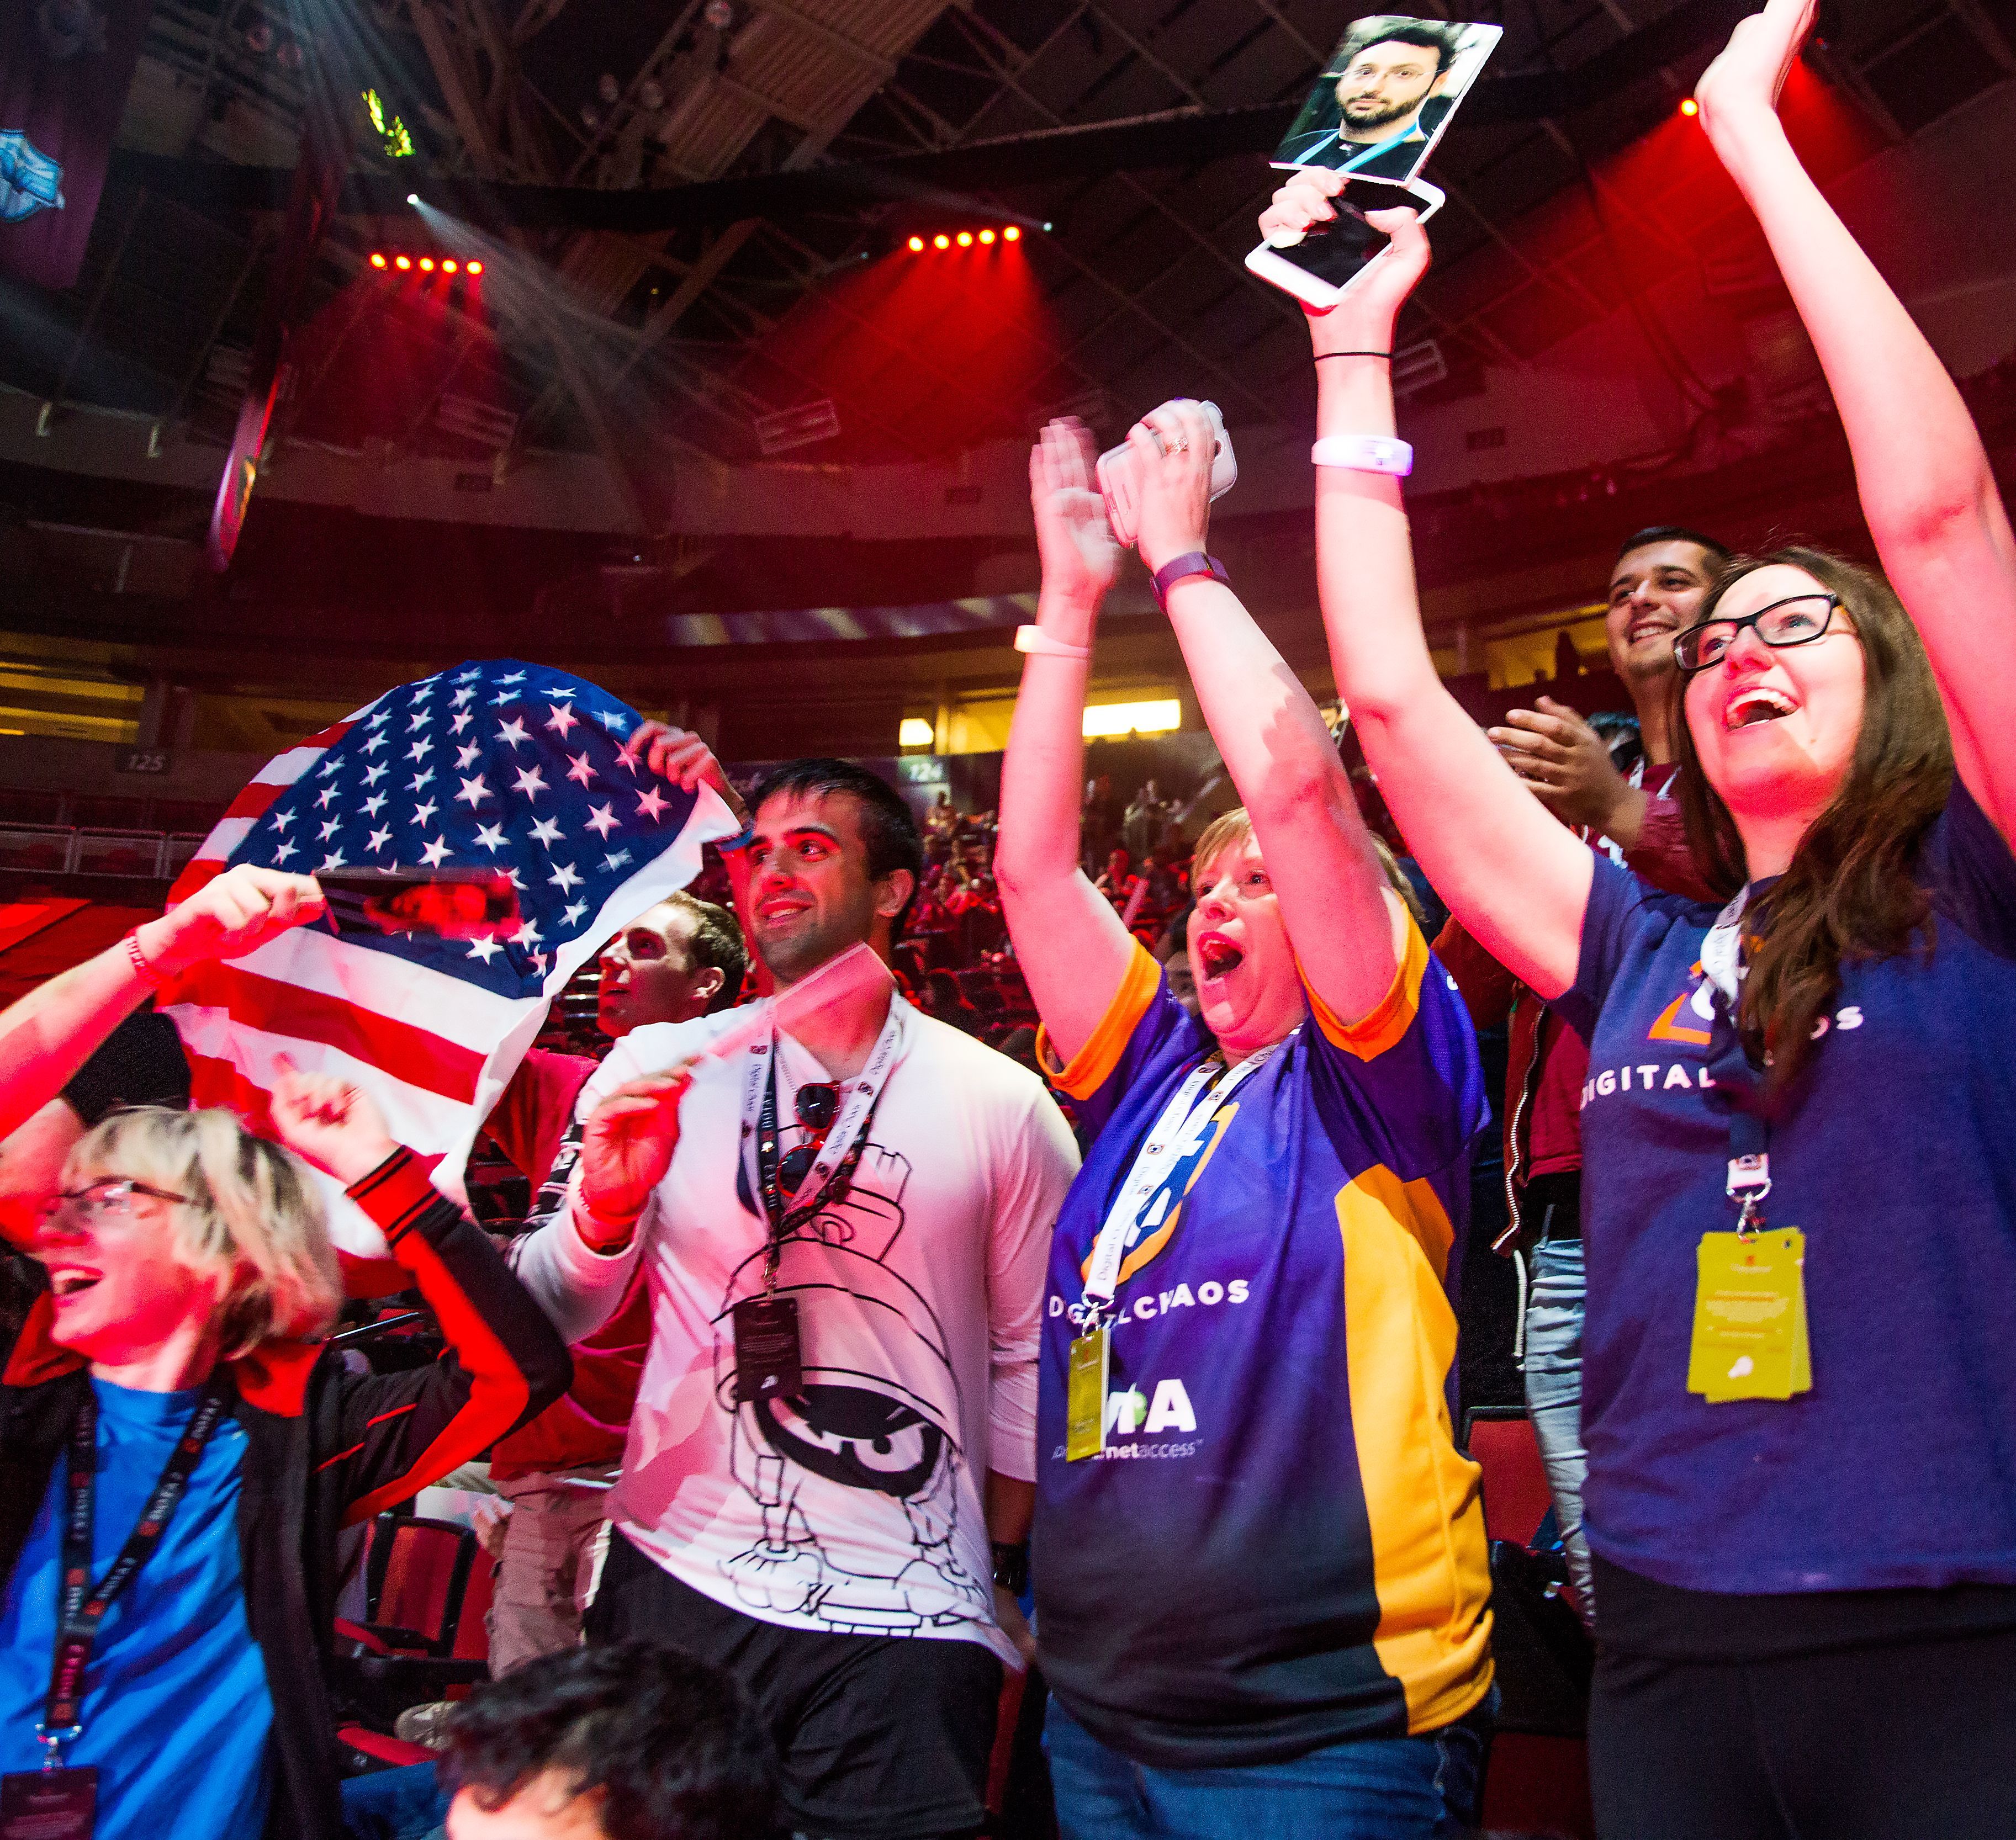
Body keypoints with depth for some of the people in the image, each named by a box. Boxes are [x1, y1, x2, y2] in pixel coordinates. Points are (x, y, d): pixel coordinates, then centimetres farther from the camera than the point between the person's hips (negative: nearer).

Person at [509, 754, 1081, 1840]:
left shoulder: (1003, 1105, -5)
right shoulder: (658, 1069, 0)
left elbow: (1035, 1354, 2)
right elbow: (548, 1324, 0)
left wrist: (997, 1569, 7)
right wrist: (604, 1211, -19)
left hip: (902, 1626, -1)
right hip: (672, 1582, 2)